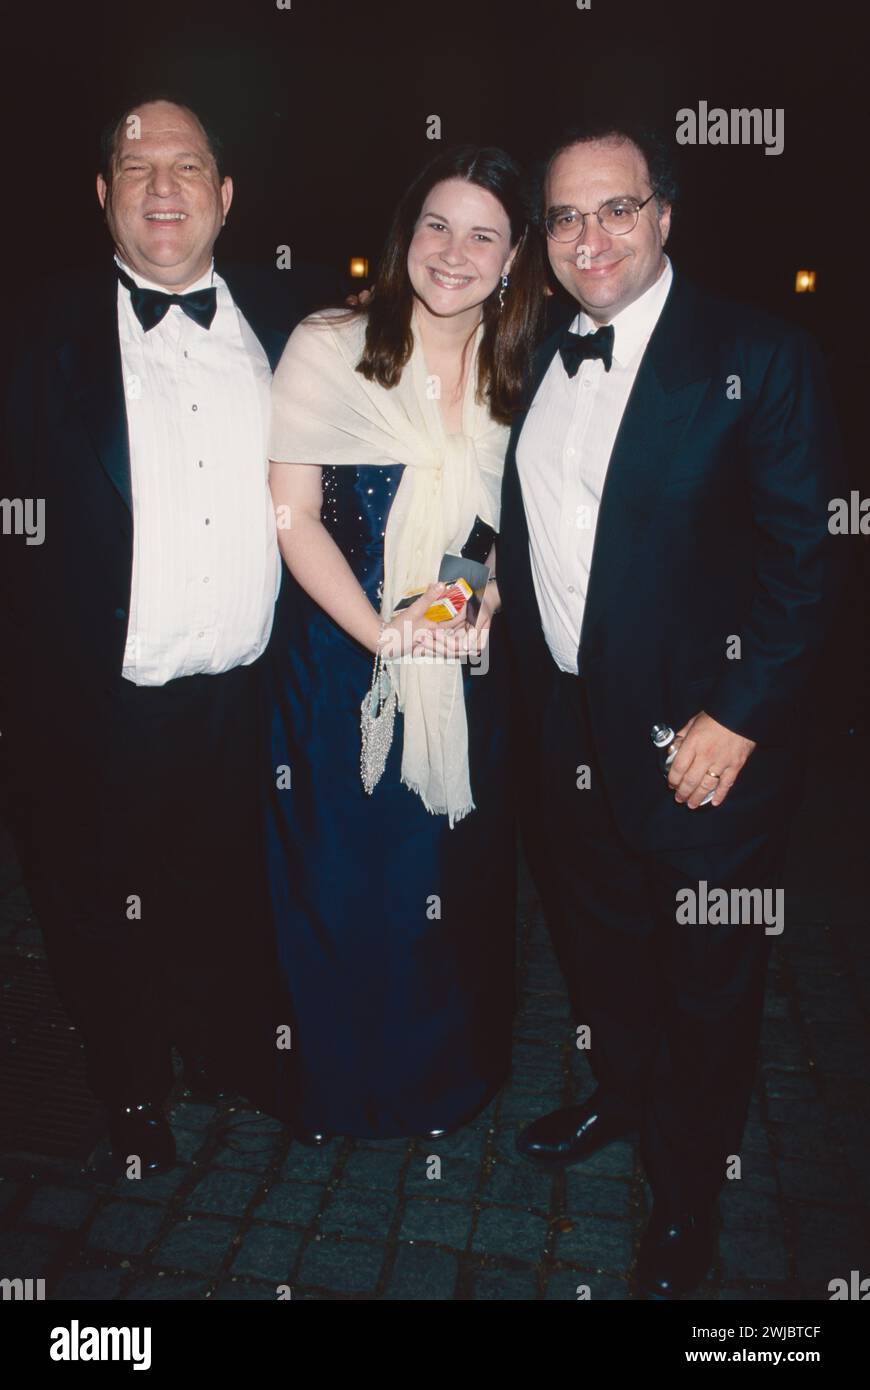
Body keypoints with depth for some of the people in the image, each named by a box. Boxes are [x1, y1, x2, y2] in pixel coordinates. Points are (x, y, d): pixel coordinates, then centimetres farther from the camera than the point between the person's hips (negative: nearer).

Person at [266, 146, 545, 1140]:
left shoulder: (514, 375, 7)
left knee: (457, 879, 13)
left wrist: (486, 601, -9)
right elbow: (293, 515, -10)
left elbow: (511, 520, 12)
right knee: (341, 879, 8)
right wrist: (381, 633, -18)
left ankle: (449, 1075, 39)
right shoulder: (328, 348, -6)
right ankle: (338, 1085, 34)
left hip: (467, 667, 4)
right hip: (339, 660, -3)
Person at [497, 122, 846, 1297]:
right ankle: (621, 1095, 53)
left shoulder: (761, 357, -11)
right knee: (598, 937, 24)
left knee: (706, 980, 13)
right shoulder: (534, 362, 7)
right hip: (565, 726, 6)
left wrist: (740, 717, -18)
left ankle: (687, 1198, 39)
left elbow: (807, 557, -13)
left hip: (702, 738, -5)